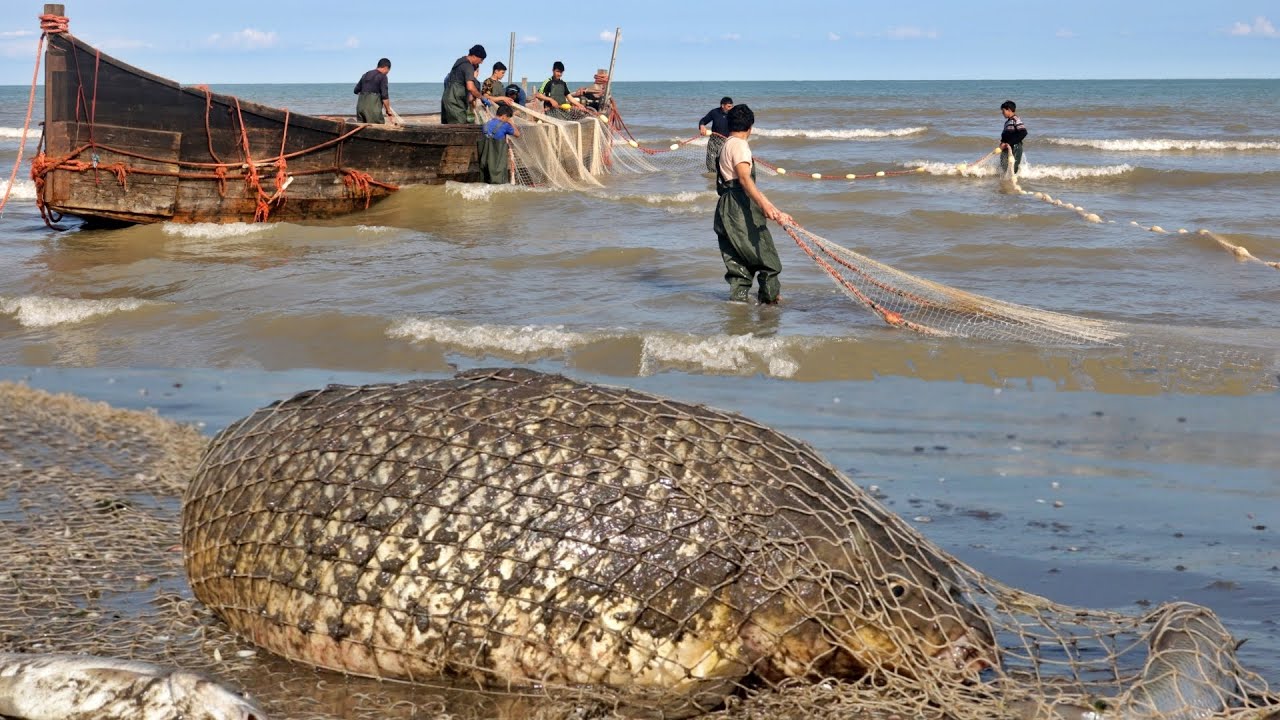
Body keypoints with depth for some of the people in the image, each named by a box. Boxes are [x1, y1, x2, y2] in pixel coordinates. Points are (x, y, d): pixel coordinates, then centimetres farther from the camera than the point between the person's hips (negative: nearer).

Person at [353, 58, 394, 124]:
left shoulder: (365, 75, 16)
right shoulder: (382, 76, -5)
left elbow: (356, 90, 22)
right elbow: (384, 96, -11)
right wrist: (388, 110, -4)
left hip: (360, 105, 7)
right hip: (373, 107, -7)